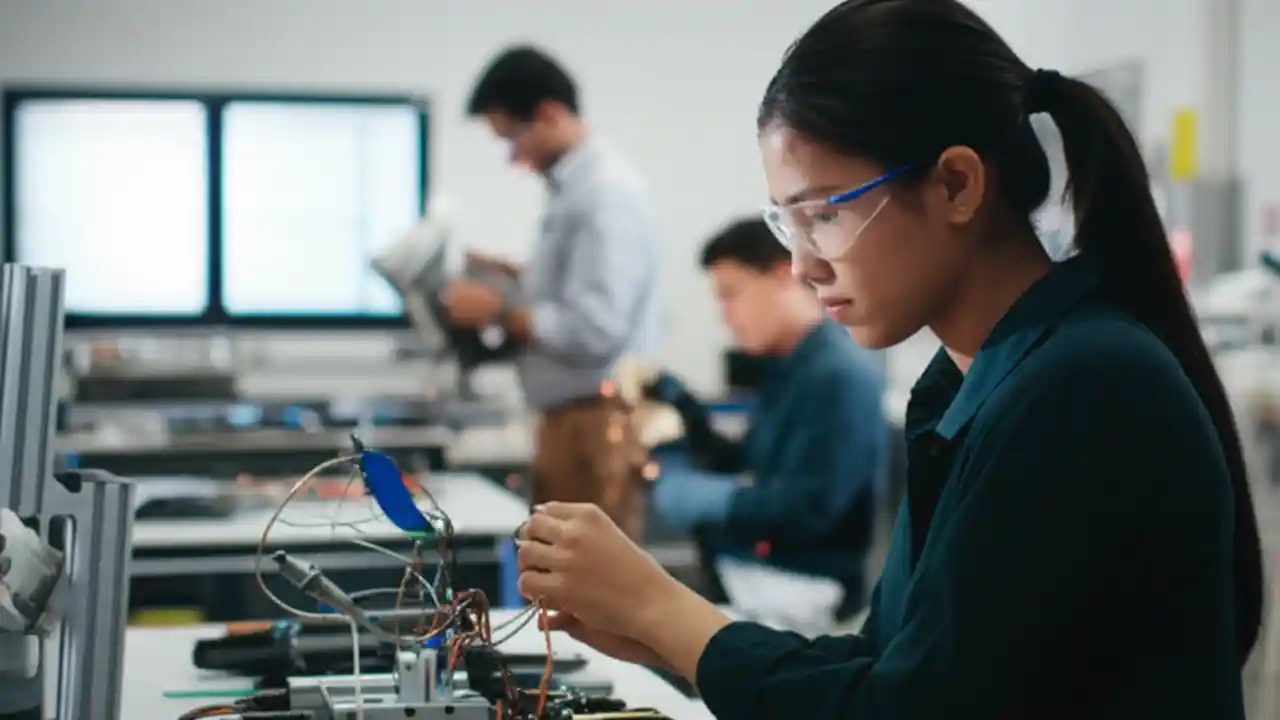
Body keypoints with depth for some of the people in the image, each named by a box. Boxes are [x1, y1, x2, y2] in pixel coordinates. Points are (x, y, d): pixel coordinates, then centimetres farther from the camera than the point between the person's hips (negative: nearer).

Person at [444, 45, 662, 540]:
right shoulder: (573, 184, 11)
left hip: (596, 425, -10)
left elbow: (594, 328, -24)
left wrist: (500, 311, -15)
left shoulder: (605, 192, -18)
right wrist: (517, 277, 11)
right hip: (569, 419, 10)